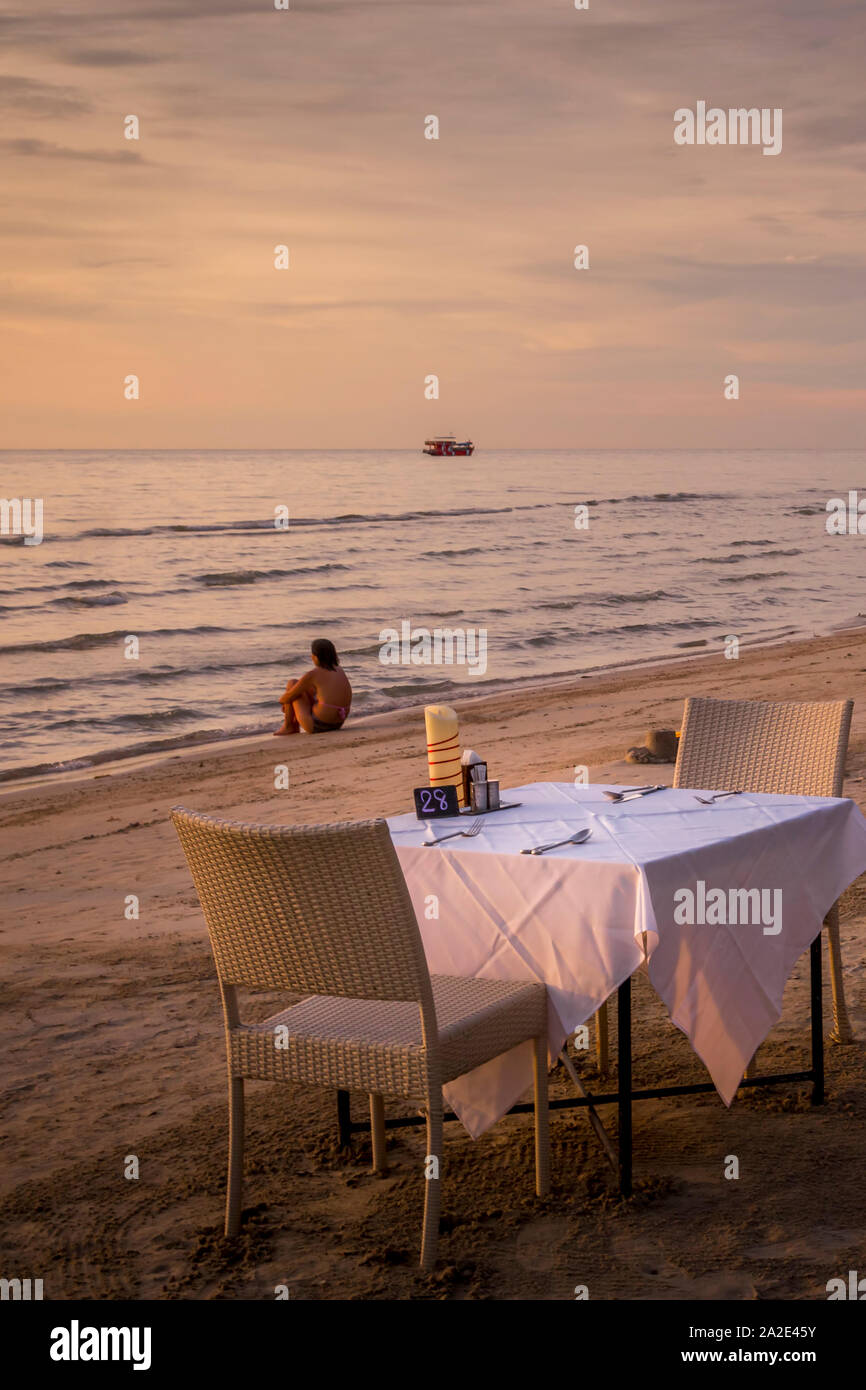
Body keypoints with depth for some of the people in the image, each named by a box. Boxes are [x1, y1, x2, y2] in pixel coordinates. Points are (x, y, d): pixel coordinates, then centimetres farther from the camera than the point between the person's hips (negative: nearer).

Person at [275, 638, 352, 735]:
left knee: (292, 683, 10)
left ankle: (288, 726, 23)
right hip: (337, 724, 7)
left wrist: (282, 699, 21)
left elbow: (288, 696, -5)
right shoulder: (339, 670, 7)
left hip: (317, 725, -7)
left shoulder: (312, 675, -14)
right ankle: (295, 727, 42)